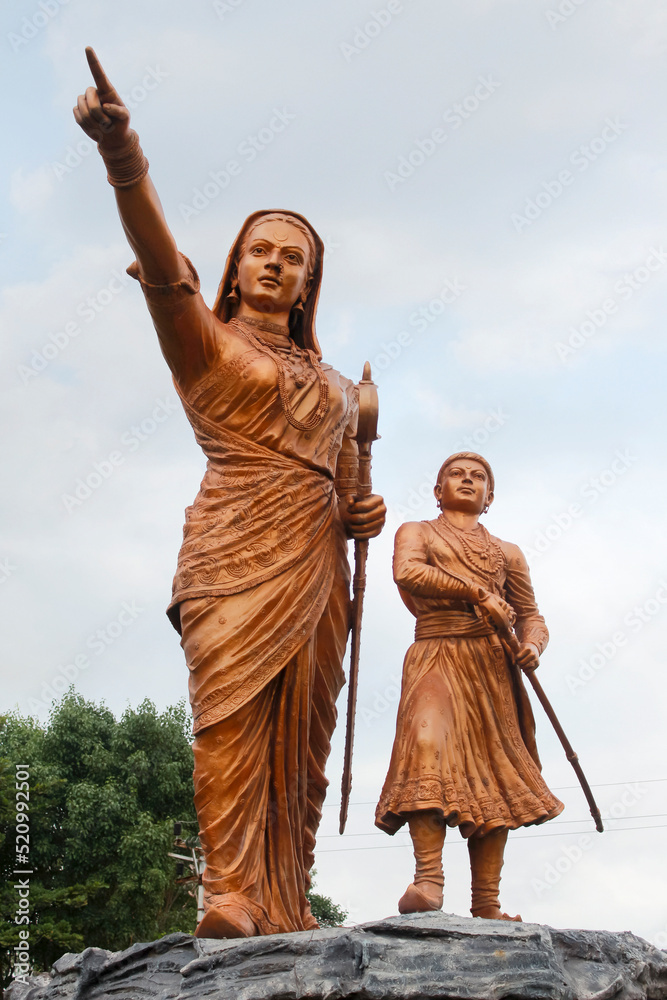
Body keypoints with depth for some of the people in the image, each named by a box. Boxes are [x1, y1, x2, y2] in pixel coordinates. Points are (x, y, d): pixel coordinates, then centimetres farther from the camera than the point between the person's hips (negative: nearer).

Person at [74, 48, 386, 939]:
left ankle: (286, 909, -2)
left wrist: (361, 516, 7)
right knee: (233, 710, -19)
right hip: (236, 551, -5)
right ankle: (232, 895, -21)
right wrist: (124, 156, -29)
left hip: (315, 564, 5)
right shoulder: (204, 341, 9)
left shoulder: (334, 387, 25)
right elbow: (164, 269, -12)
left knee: (302, 731, -2)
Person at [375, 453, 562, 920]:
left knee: (494, 776, -3)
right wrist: (477, 592, -12)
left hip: (493, 665, 4)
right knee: (428, 742, -28)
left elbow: (531, 615, 20)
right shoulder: (416, 532, 17)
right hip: (436, 656, -3)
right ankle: (428, 879, -33)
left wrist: (532, 646, -4)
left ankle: (487, 904, -1)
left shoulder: (507, 553, 26)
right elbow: (407, 573, -6)